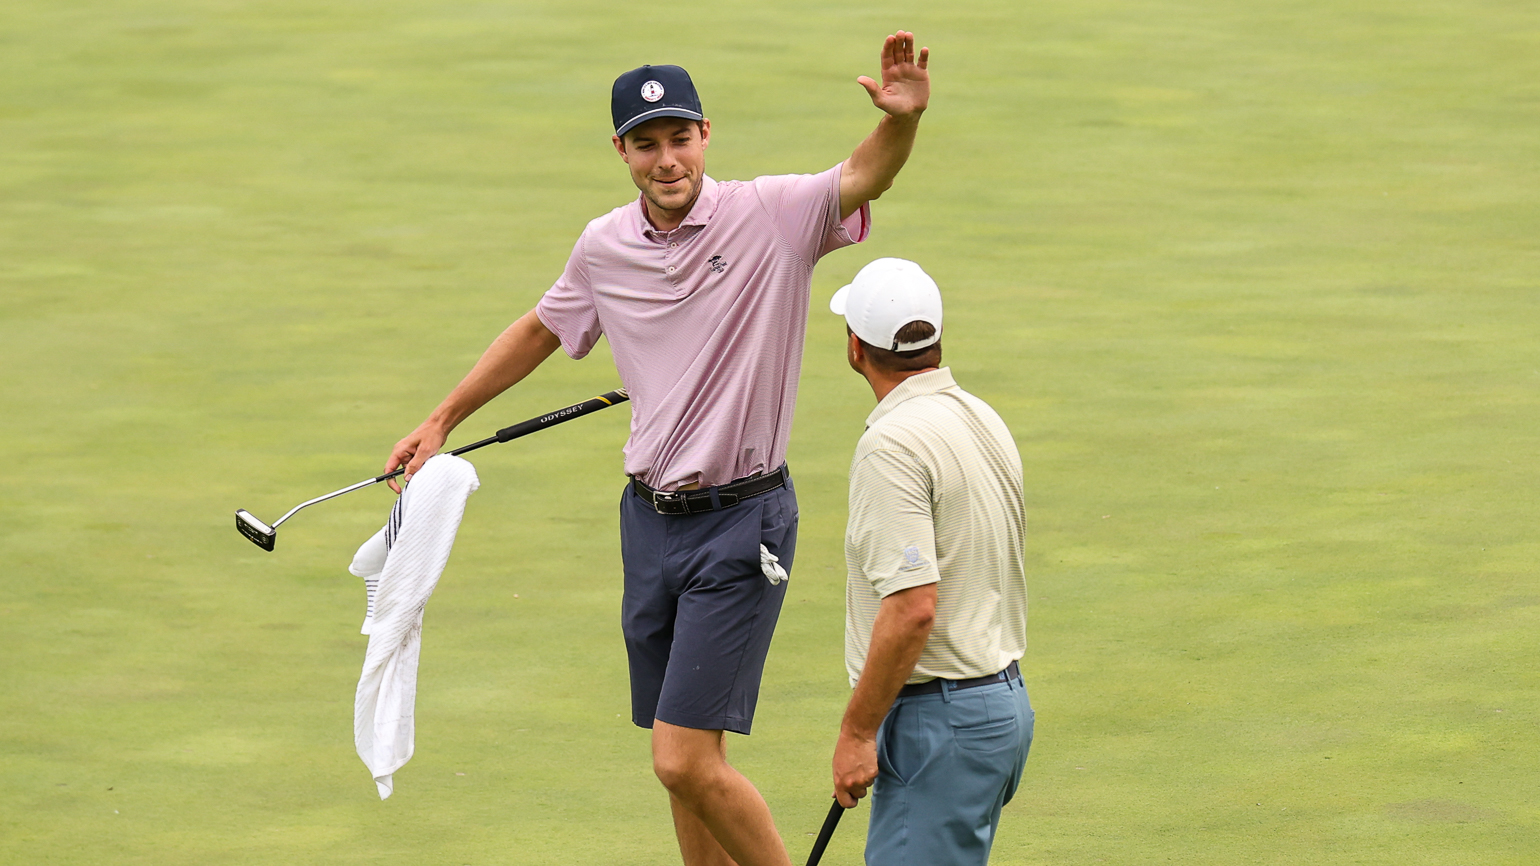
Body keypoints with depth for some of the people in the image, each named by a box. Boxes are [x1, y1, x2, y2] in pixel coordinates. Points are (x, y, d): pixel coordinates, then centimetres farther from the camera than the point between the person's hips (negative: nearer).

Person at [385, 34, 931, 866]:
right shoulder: (605, 246, 4)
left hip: (742, 522, -6)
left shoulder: (769, 217, -11)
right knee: (682, 765, 12)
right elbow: (541, 330, 23)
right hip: (650, 516, 6)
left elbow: (862, 179, -30)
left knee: (685, 761, -13)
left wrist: (900, 120, -51)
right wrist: (443, 419, 26)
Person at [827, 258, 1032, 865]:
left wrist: (857, 732, -18)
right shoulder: (987, 422, 12)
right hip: (1005, 696, 10)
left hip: (939, 718, -9)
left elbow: (912, 608, -25)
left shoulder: (893, 445, -18)